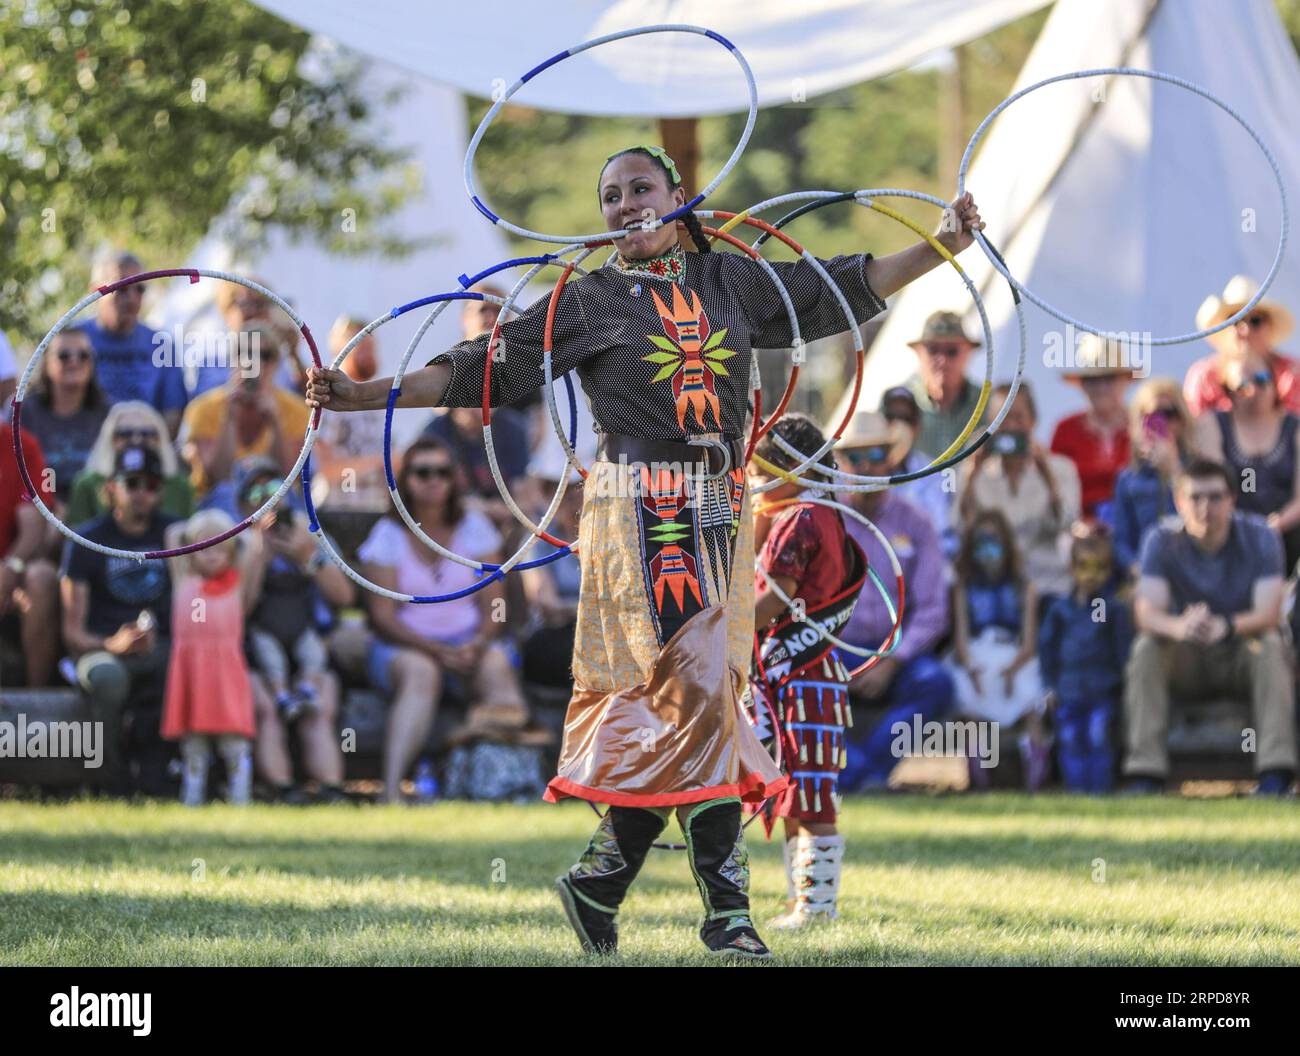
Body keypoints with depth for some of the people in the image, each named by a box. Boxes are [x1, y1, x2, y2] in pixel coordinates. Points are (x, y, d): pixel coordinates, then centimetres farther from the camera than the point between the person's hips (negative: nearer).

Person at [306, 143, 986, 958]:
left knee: (666, 705, 1)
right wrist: (368, 395, -5)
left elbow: (841, 291, 19)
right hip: (641, 514, -4)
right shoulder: (588, 302, 5)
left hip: (722, 513, 4)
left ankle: (600, 882, 12)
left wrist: (942, 247, 13)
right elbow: (486, 369, 3)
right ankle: (726, 906, -8)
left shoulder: (731, 284, 15)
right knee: (696, 686, -12)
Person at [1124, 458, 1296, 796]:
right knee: (1146, 647, -29)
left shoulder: (1259, 537, -13)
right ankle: (1144, 776, -35)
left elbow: (1269, 613, -24)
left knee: (1270, 645, -33)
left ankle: (1276, 776, -40)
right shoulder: (1162, 541, -11)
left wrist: (1226, 626, -48)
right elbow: (1146, 612, -24)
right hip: (1187, 660, 1)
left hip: (1242, 656, -1)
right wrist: (1178, 627, -49)